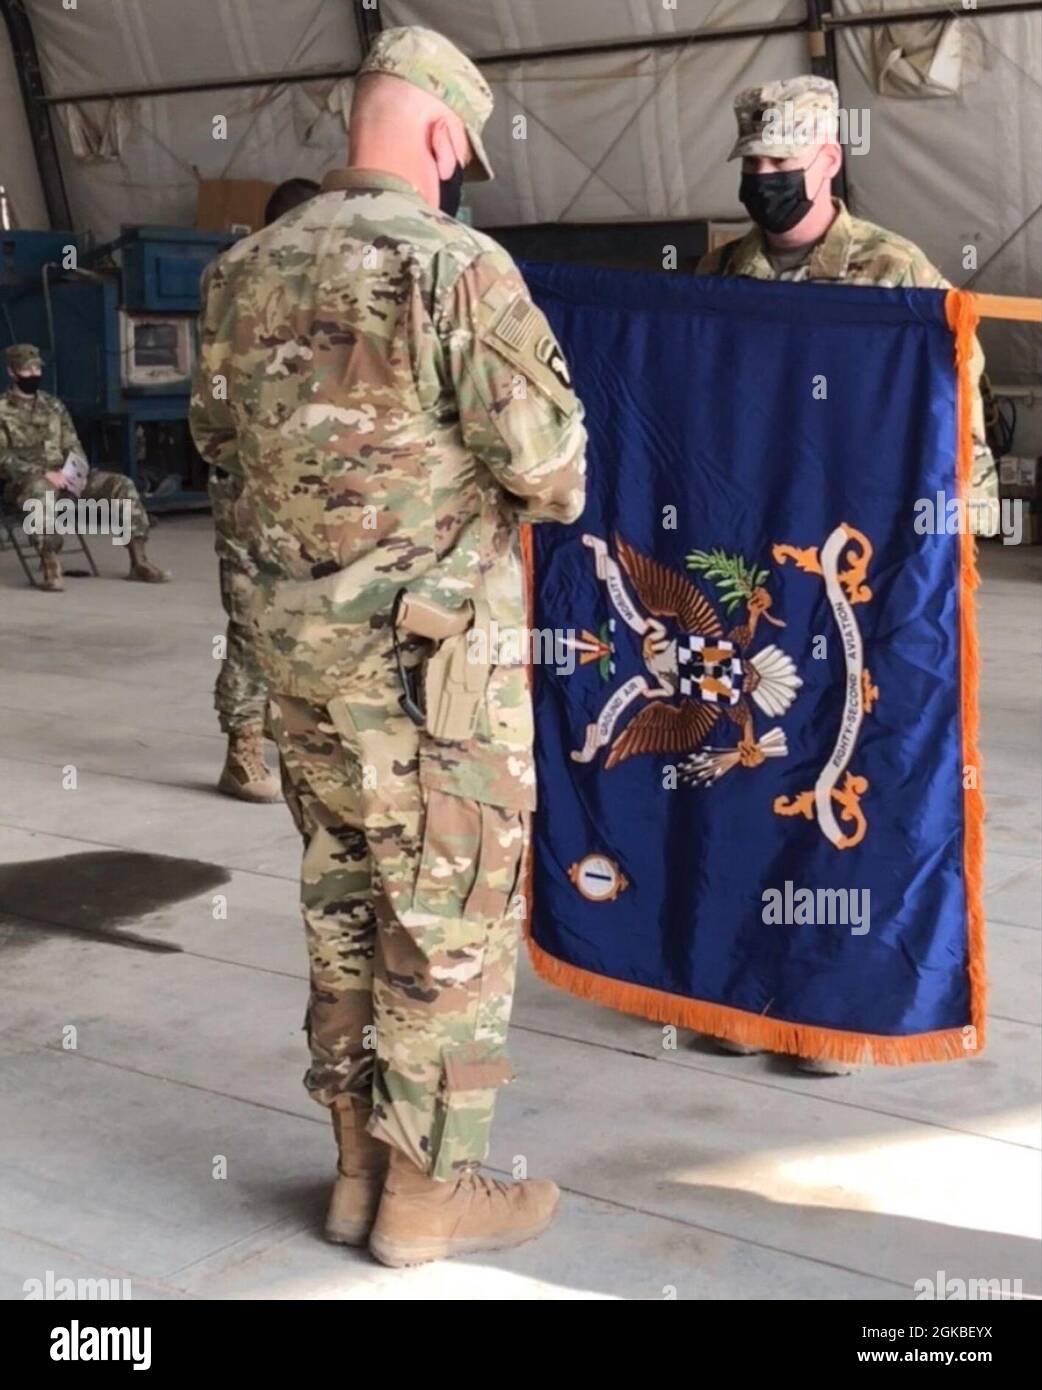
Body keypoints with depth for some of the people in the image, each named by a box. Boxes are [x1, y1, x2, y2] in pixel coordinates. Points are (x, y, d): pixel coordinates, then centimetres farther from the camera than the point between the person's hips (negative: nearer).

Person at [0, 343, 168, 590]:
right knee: (41, 490, -43)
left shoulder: (53, 405, 17)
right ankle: (50, 567, -39)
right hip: (24, 481, -5)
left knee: (121, 484, -13)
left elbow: (73, 445, 14)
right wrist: (44, 473, -22)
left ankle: (138, 561, -16)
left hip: (63, 477, 6)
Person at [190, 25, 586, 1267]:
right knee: (450, 919, 5)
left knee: (340, 900, 17)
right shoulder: (458, 266, -14)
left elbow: (218, 433, 19)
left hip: (299, 641, 7)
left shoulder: (249, 270, 7)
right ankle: (429, 1190, 16)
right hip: (431, 650, -7)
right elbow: (547, 465, -16)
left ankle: (360, 1163, 28)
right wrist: (556, 486, 6)